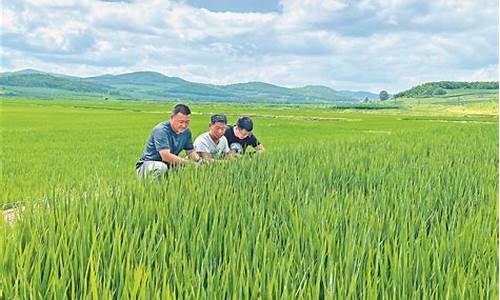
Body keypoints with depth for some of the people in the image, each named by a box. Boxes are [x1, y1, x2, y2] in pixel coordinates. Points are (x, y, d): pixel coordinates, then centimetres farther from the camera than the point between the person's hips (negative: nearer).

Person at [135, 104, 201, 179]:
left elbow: (191, 151, 12)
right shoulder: (161, 130, -22)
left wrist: (199, 160, -11)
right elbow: (166, 156, -31)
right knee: (161, 167, -39)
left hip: (169, 166, 7)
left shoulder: (186, 131, 1)